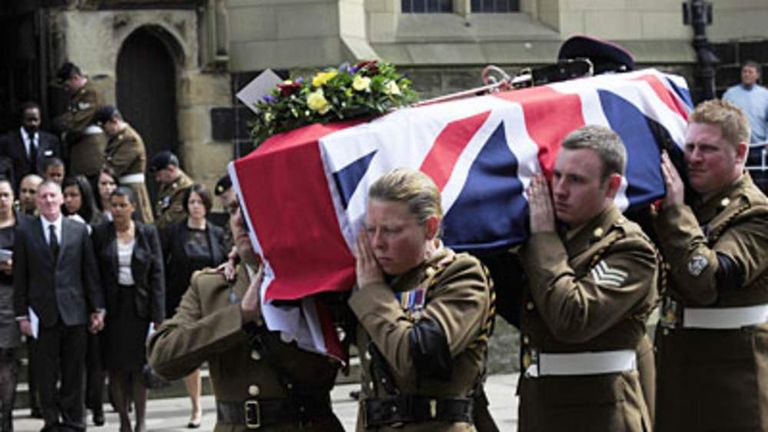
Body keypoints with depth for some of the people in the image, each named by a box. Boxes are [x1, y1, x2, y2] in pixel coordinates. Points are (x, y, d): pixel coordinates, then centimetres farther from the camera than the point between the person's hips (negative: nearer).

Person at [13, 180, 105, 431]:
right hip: (43, 314, -1)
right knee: (46, 375, 3)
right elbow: (19, 277, 2)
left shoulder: (79, 231, 6)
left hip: (74, 312, 1)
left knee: (73, 373, 5)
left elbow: (90, 272, 7)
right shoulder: (24, 232, 2)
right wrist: (22, 314, -2)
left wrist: (97, 309, 4)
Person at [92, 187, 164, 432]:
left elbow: (157, 274, 0)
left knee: (139, 366, -2)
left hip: (139, 306, -1)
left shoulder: (148, 234, 1)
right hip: (112, 307, 1)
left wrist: (158, 315, -6)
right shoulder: (100, 234, 2)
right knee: (116, 368, 2)